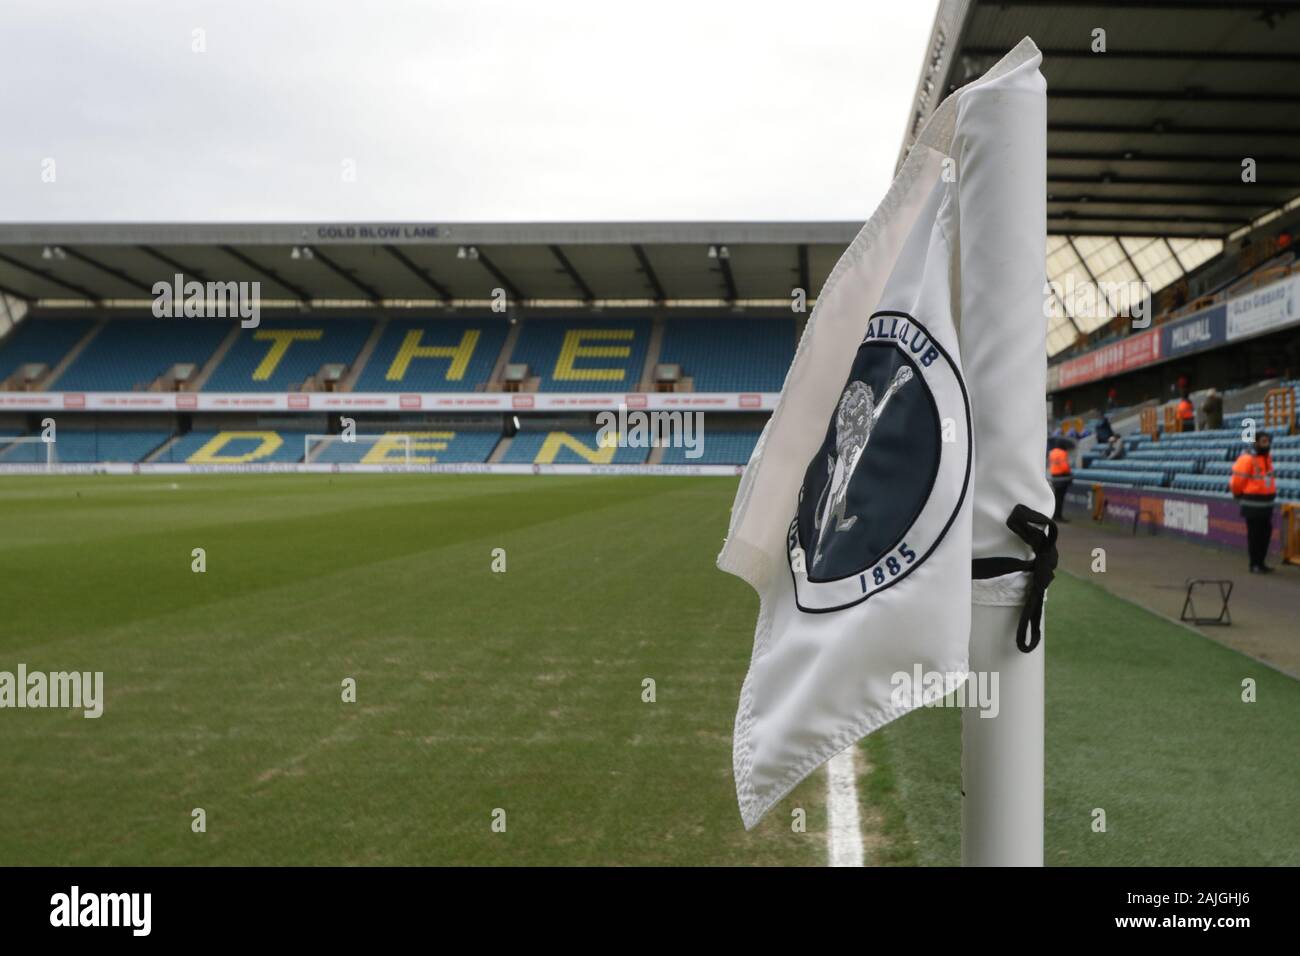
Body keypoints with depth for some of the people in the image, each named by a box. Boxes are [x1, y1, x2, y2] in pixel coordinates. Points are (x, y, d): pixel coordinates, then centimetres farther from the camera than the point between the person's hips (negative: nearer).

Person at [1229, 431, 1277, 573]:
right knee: (1254, 535, -1)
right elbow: (1237, 480, -13)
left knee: (1265, 534, 12)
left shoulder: (1268, 457, 10)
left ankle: (1261, 562, 23)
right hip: (1252, 504, -8)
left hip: (1266, 503, 8)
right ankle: (1254, 565, 7)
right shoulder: (1247, 459, -16)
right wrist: (1239, 494, 1)